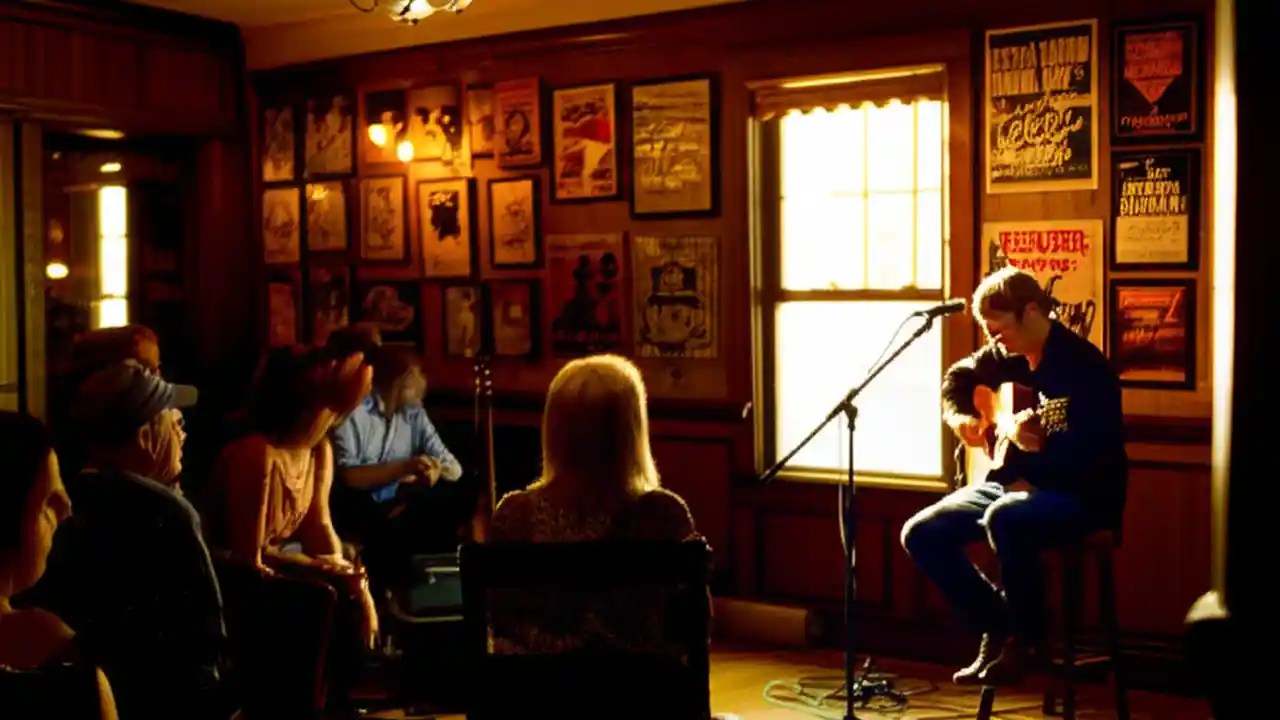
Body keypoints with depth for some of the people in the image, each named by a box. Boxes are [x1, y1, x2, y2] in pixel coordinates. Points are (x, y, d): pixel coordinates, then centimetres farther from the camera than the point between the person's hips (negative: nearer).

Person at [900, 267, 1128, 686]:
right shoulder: (1003, 356, 4)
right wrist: (958, 418, 5)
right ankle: (997, 628, 6)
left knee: (1003, 519, -39)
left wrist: (1039, 446, -39)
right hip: (1012, 480, 8)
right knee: (921, 534, -7)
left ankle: (1027, 637, -13)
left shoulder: (1083, 365, -19)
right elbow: (957, 378, 24)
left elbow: (1093, 453, -26)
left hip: (1081, 494, -8)